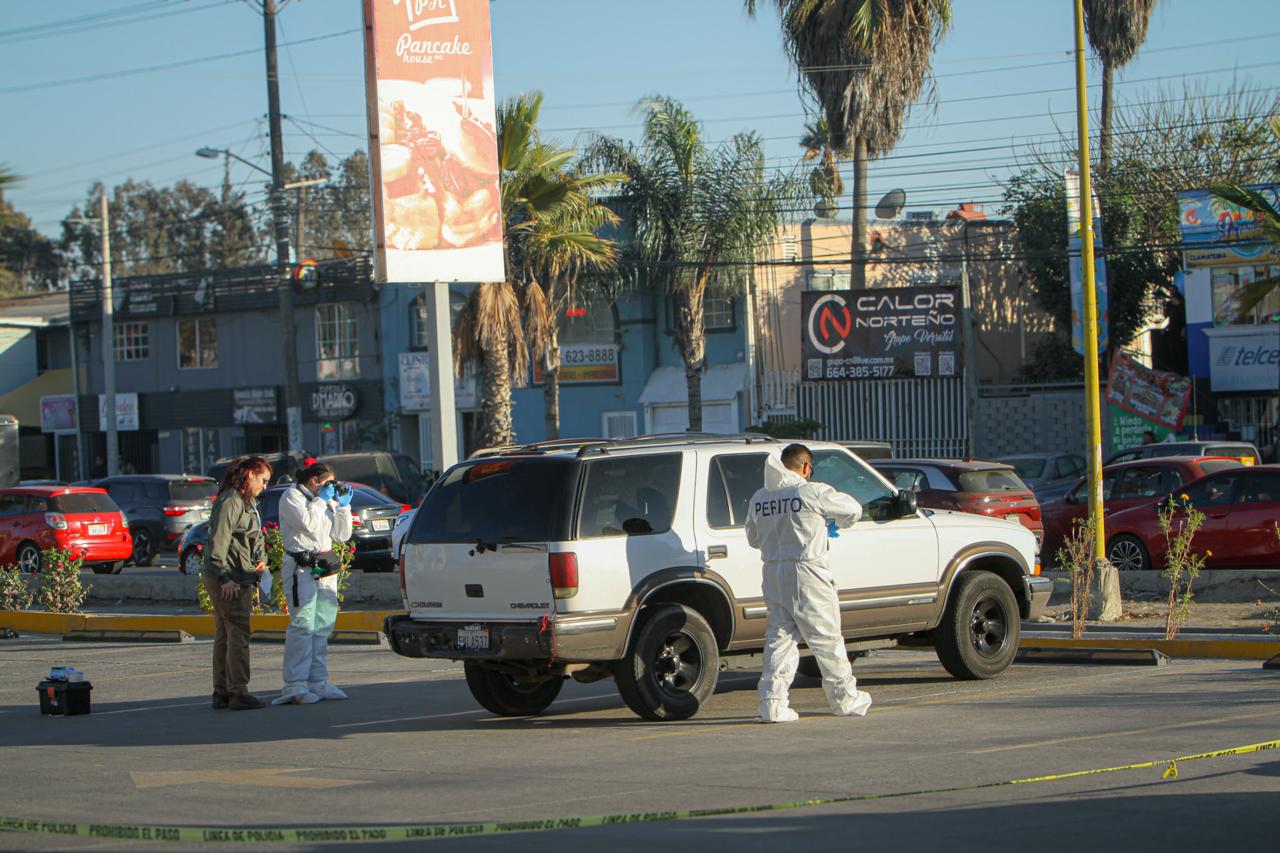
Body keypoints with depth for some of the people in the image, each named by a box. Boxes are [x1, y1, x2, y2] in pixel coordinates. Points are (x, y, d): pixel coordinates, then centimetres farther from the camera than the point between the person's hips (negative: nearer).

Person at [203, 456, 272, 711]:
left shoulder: (249, 503, 20)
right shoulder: (229, 502, -13)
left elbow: (256, 537, 29)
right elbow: (219, 541, -20)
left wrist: (261, 559, 12)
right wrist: (225, 577, -23)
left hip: (240, 578, 11)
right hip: (228, 580, -11)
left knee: (224, 635, 12)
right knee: (238, 633, -10)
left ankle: (221, 692, 16)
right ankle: (238, 692, -10)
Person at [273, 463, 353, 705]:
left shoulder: (327, 501, 22)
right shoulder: (291, 497, 0)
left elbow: (342, 535, 17)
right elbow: (307, 523, -17)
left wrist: (343, 506, 8)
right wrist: (321, 501, -6)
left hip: (325, 567, 8)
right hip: (301, 567, -8)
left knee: (323, 627, 4)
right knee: (303, 626, -13)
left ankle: (318, 682, 8)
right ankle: (294, 686, -15)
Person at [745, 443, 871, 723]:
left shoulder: (758, 499, 6)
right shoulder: (814, 492, -11)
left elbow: (753, 538, 18)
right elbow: (853, 509, 3)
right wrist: (835, 524, 25)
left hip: (773, 573, 5)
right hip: (807, 574, -5)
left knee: (779, 639, 8)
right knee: (826, 639, 7)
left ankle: (772, 704, -1)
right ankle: (846, 700, 18)